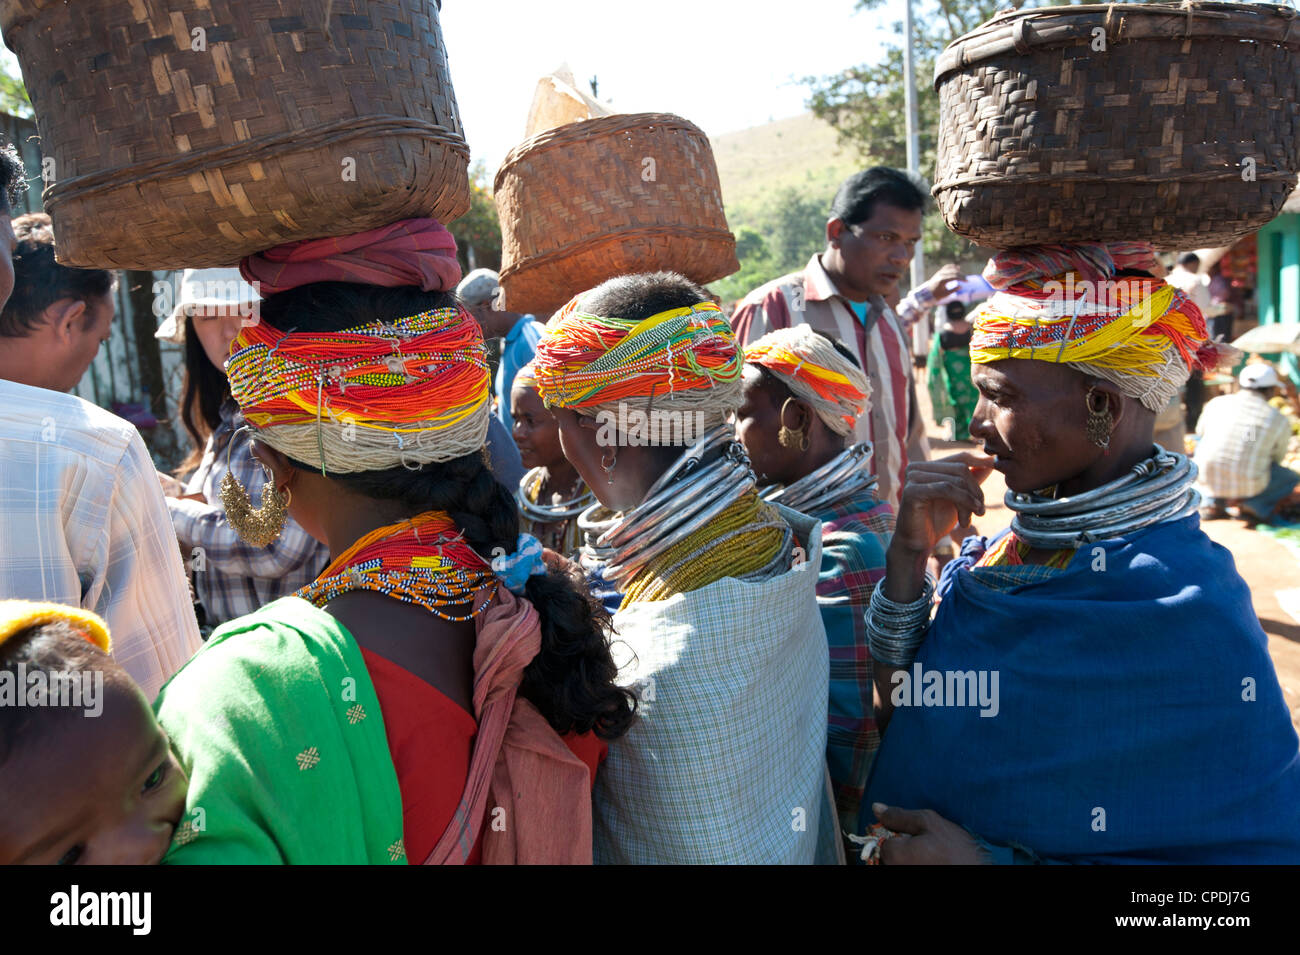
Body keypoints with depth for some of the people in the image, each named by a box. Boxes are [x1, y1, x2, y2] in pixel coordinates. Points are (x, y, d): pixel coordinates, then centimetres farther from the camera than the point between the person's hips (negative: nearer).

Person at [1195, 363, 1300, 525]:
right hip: (1248, 486, -2)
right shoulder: (1280, 420, -2)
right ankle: (1254, 505, -1)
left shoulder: (1216, 403, 3)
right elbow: (1277, 458, 12)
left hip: (1208, 480, 2)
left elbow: (1200, 433, 20)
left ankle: (1213, 502, 16)